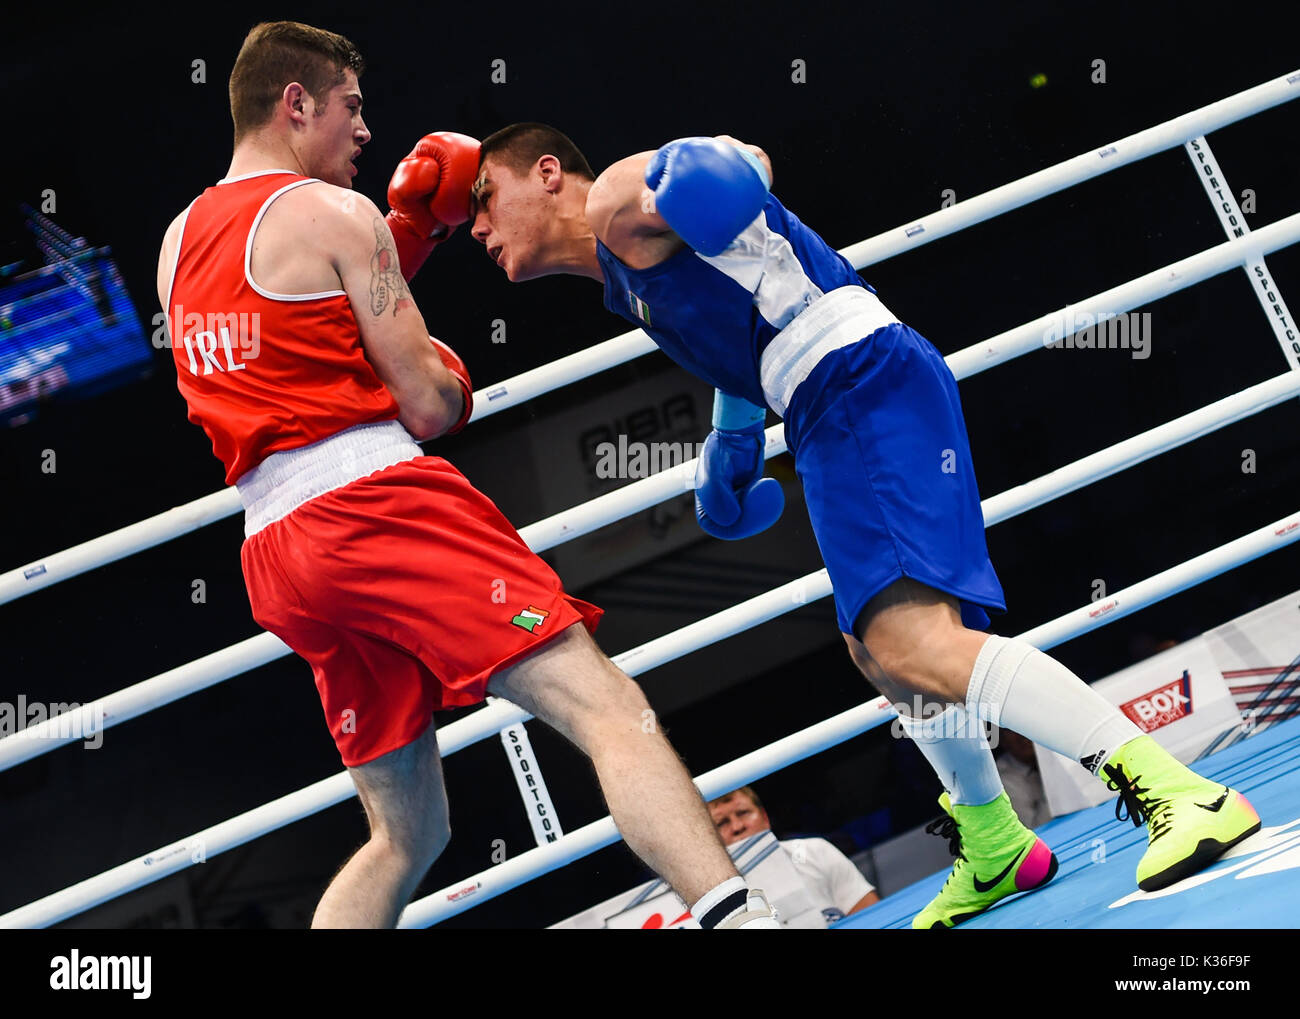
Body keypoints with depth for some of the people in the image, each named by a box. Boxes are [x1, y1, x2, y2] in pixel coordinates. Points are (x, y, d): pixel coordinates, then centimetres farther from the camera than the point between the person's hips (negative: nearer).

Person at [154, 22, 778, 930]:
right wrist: (443, 376, 19)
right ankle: (737, 913, -34)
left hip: (276, 549, 8)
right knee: (607, 707, -16)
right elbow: (429, 407, -3)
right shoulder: (332, 214, -1)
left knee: (405, 836, 15)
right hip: (377, 503, -8)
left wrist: (406, 236, 27)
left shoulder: (179, 244, 20)